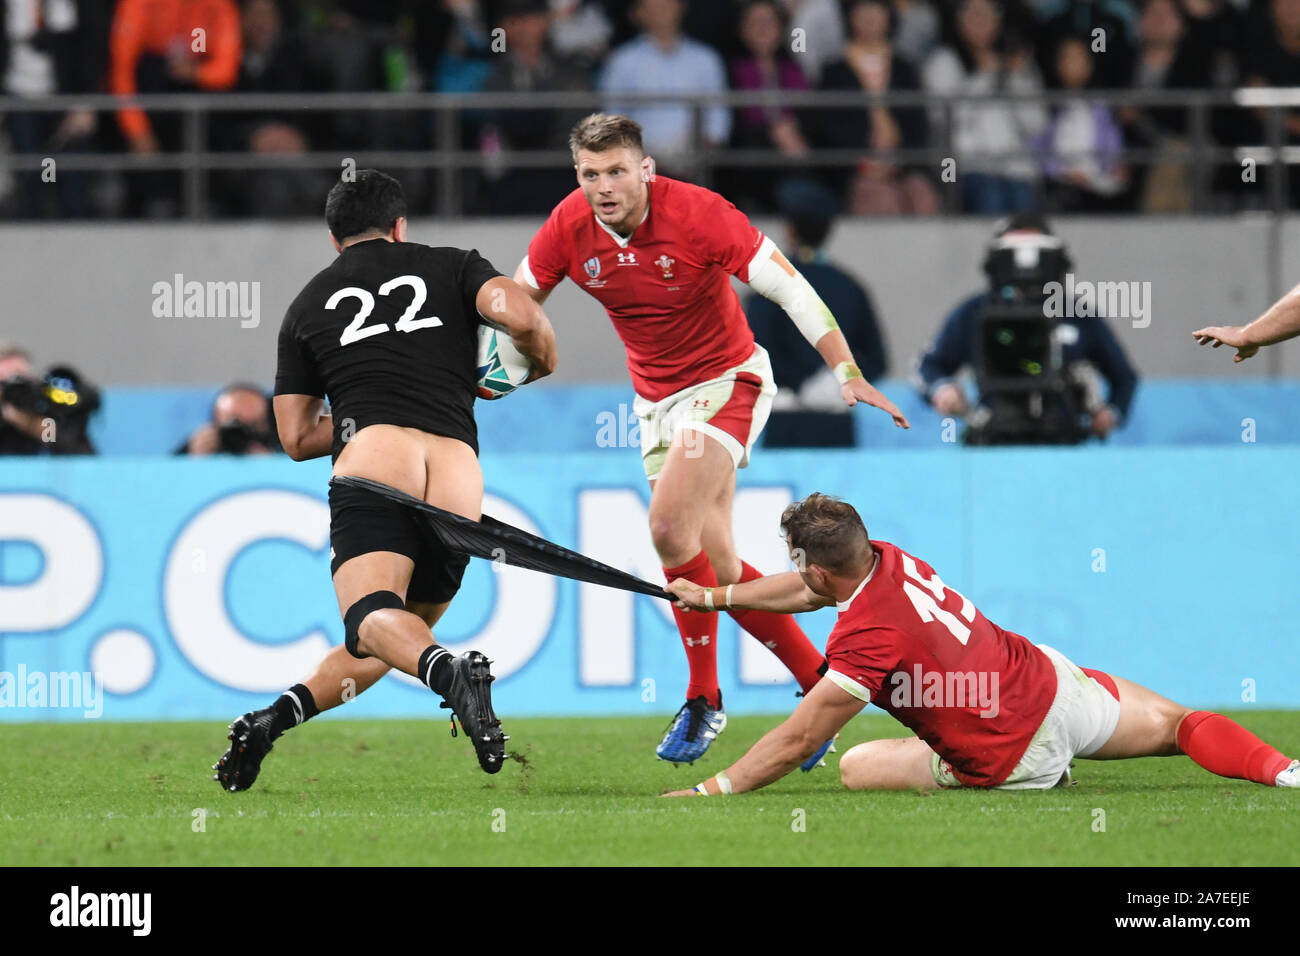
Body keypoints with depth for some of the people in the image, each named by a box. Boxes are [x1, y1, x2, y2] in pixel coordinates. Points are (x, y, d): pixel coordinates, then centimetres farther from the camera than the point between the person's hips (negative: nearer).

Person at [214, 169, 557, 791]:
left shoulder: (307, 306, 25)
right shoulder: (452, 267, 22)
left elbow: (296, 438, 24)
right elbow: (522, 317, 2)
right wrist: (542, 364, 24)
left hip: (375, 459, -2)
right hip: (458, 472, 2)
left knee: (371, 619, -23)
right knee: (404, 633, 17)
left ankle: (447, 672, -55)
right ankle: (280, 715, -4)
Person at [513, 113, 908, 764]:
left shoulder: (699, 215, -23)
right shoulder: (568, 228, -11)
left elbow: (792, 290, -20)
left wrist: (848, 374, -27)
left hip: (727, 381, -6)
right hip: (657, 401, 6)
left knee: (670, 526, -24)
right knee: (716, 565, 1)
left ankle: (704, 698, -12)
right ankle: (819, 681, 16)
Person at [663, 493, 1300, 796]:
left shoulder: (864, 638, -24)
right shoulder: (887, 559, -1)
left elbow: (796, 741, -20)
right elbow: (811, 589, 21)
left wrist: (712, 791, -12)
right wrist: (713, 596, 29)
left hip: (1016, 757, -7)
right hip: (1052, 681, 7)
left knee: (857, 768, 7)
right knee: (1180, 725, 19)